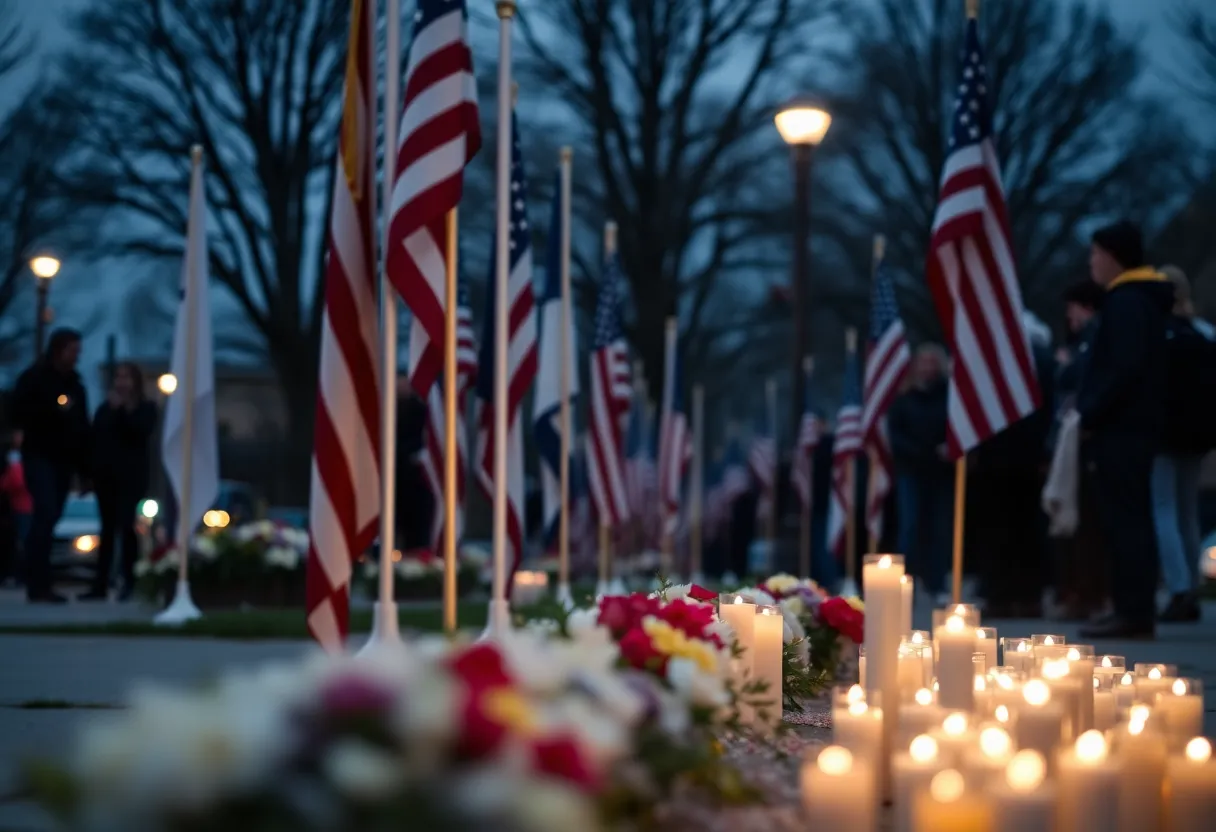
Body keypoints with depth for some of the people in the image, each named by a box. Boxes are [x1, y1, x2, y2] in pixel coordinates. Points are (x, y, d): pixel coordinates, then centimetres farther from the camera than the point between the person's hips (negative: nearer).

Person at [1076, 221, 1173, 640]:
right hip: (1133, 424, 10)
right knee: (1131, 519, 11)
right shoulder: (1141, 299, 19)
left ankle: (1133, 613, -11)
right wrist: (1091, 411, 15)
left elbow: (1124, 369, -22)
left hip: (1121, 427, -10)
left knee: (1124, 520, -10)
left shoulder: (1127, 302, -12)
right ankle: (1137, 611, 14)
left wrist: (1090, 415, -16)